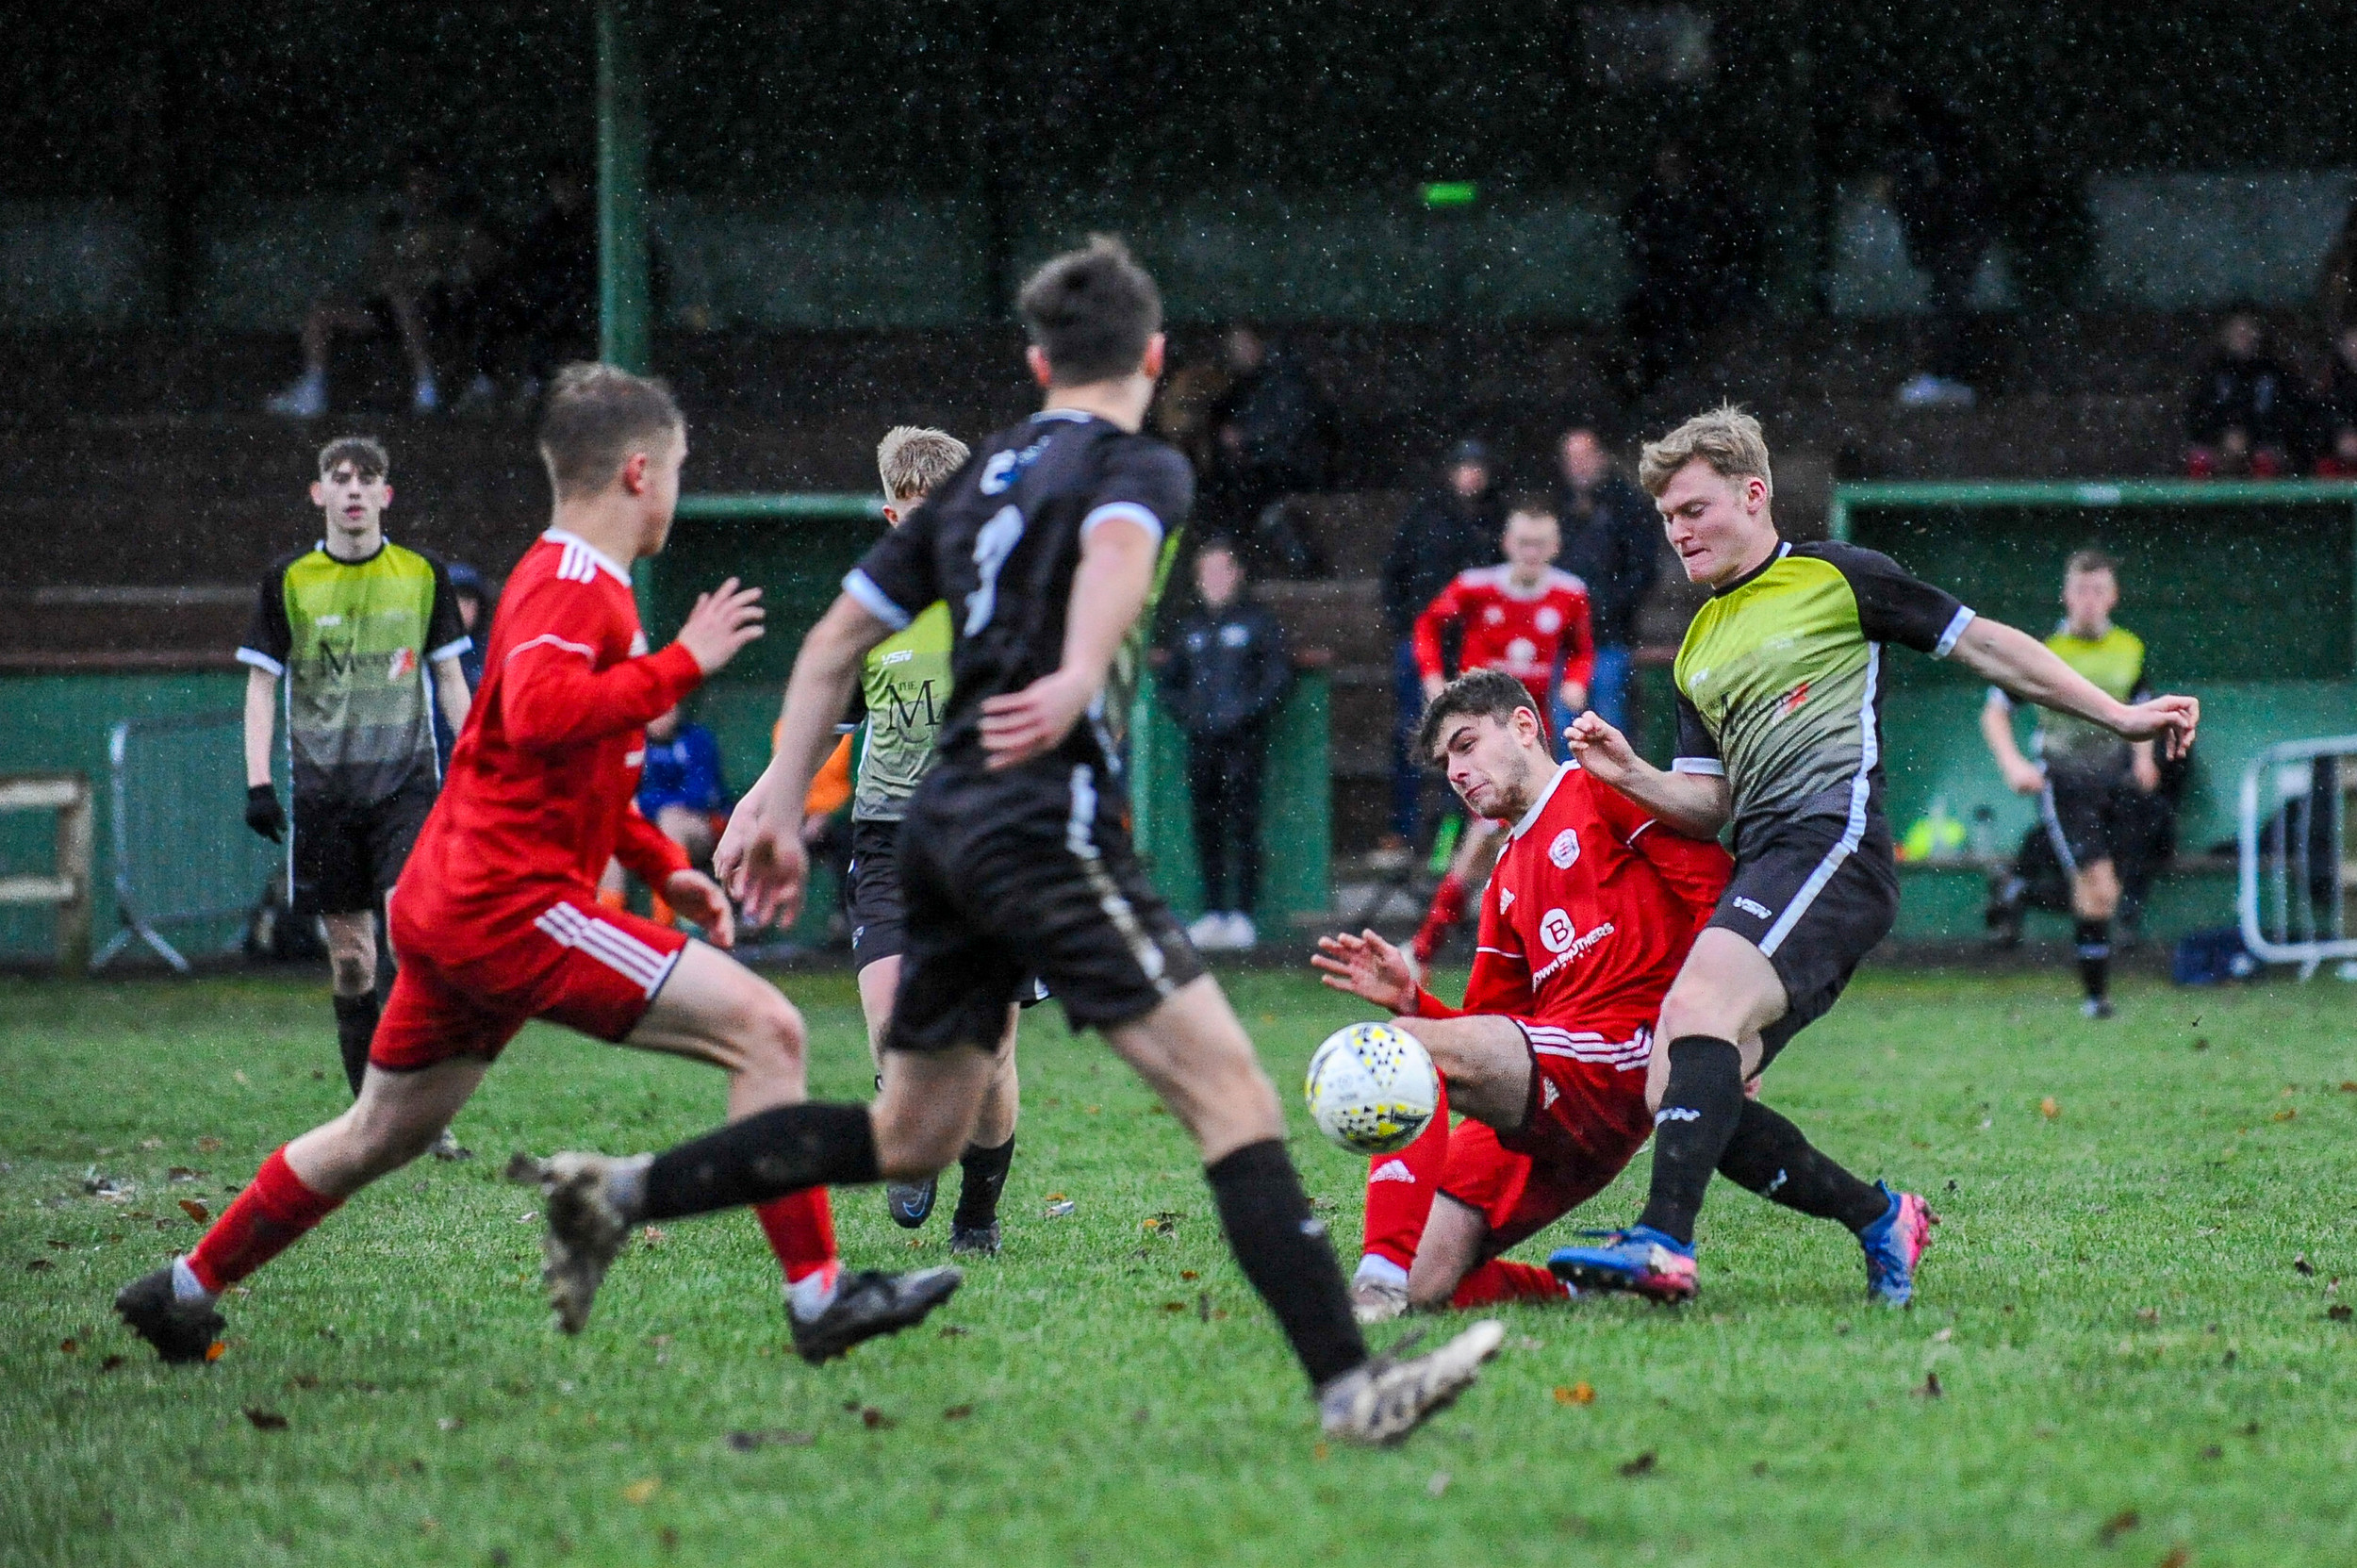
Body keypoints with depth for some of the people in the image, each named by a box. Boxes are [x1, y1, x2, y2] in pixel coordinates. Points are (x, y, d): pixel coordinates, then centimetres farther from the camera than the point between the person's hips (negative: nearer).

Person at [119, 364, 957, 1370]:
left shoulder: (571, 581, 21)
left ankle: (186, 1290, 33)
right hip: (514, 905, -11)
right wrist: (682, 663, -24)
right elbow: (537, 712, -33)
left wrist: (663, 866, 23)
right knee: (764, 1029, -15)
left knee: (382, 1134, 23)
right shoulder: (572, 587, -12)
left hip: (449, 902, 11)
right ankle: (818, 1296, -18)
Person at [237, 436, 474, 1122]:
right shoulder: (288, 580, 4)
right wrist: (257, 781, -2)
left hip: (407, 781, -1)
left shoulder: (424, 575, 6)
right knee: (350, 961, 2)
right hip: (324, 785, 1)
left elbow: (449, 678, 12)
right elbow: (262, 683, 7)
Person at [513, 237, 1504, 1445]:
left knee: (910, 1138, 18)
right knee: (1230, 1096, -14)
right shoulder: (1137, 467, -1)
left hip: (946, 830, 8)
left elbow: (838, 636, 22)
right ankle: (1349, 1384, -24)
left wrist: (780, 803, 24)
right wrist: (1078, 681, -43)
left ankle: (618, 1195, 17)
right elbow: (1115, 551, -25)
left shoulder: (982, 476, 21)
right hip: (1045, 819, -8)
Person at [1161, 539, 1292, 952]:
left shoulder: (1258, 623, 3)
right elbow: (1170, 682, 22)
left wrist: (1245, 713, -11)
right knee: (1206, 826, 4)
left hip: (1243, 741, -5)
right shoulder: (1188, 628, 17)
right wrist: (1188, 714, 3)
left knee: (1243, 825, -9)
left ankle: (1243, 914, -9)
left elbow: (1279, 678, -1)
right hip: (1201, 742, 5)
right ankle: (1213, 913, 8)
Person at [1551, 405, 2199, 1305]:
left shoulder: (1834, 577, 7)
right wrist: (1632, 777, 2)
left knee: (1699, 1004, -32)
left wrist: (2118, 717, 8)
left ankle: (1665, 1241, -47)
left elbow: (1982, 645, 10)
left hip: (1833, 838, -8)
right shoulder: (1699, 649, 25)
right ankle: (1879, 1219, 6)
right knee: (1674, 1095, -8)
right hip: (1762, 868, 8)